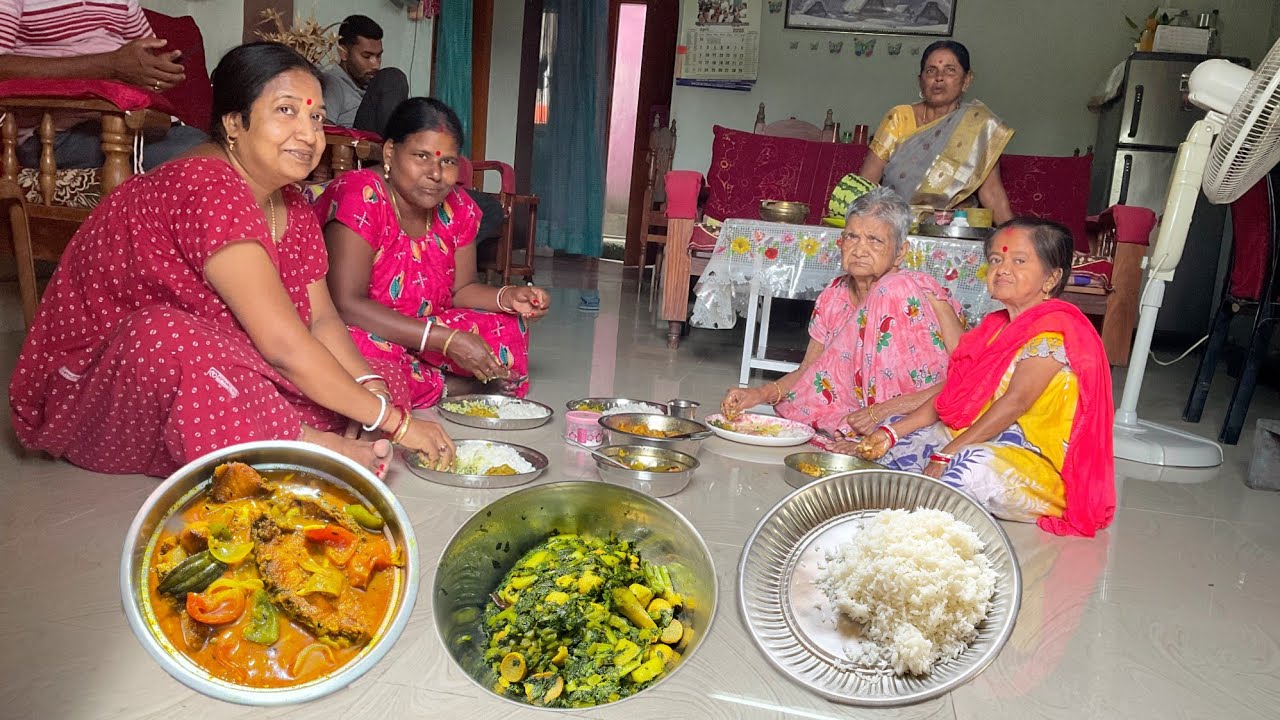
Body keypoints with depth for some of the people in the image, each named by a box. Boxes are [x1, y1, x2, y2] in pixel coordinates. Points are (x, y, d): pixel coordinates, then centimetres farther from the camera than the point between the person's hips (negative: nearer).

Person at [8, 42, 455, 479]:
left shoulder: (294, 208, 2)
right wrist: (393, 419, -29)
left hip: (212, 369, 8)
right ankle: (307, 445, -25)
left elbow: (322, 319, -3)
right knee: (167, 334, -40)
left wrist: (372, 387, -22)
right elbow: (283, 345, -31)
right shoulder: (207, 191, -26)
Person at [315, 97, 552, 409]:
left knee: (508, 329, -5)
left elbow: (460, 289, 8)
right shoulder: (360, 196, -22)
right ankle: (451, 388, -11)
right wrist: (446, 341, -31)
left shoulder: (458, 208, -2)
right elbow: (346, 304, -28)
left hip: (416, 333, 6)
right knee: (365, 349, -38)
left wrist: (509, 297, -15)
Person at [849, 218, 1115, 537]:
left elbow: (1015, 402, -23)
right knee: (893, 438, 5)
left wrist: (947, 454, -26)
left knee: (974, 466, -39)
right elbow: (952, 393, 8)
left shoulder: (1053, 329, -14)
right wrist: (891, 431, -4)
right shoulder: (996, 326, 14)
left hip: (1035, 460, -9)